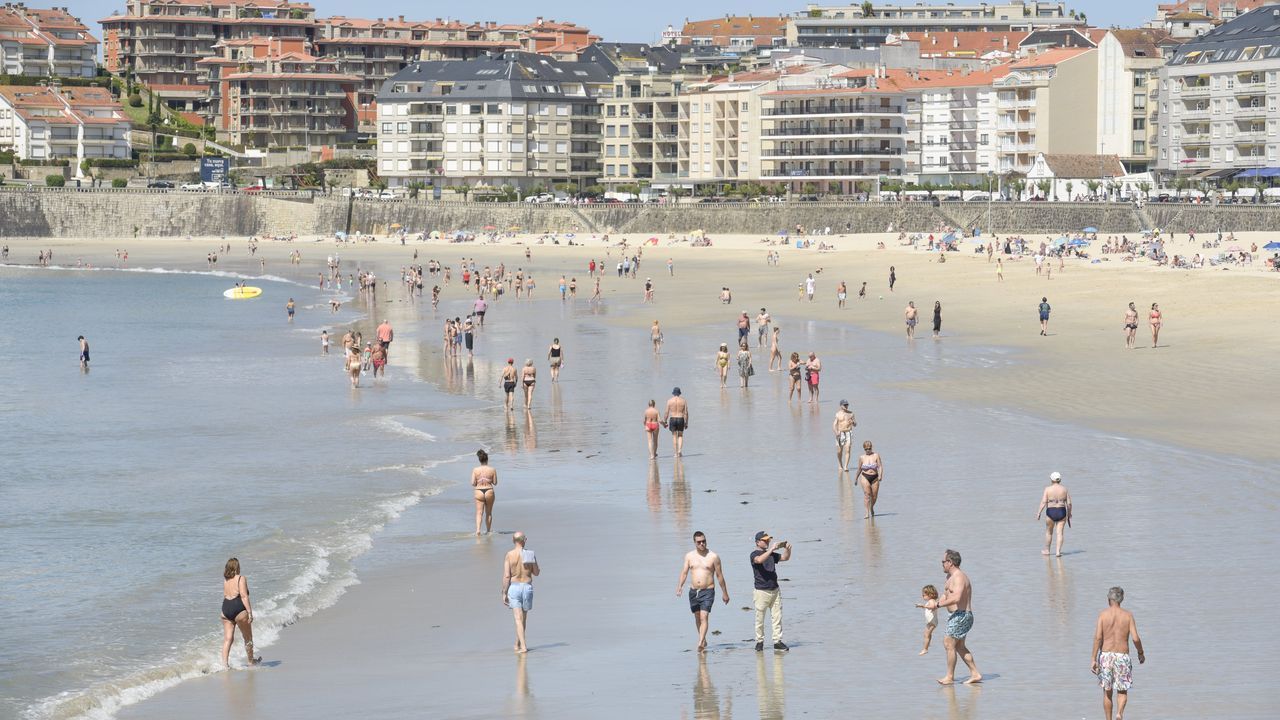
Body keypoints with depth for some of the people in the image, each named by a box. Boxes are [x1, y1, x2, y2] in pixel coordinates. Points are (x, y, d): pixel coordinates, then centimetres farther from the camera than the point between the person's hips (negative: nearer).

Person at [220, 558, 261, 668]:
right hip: (239, 609, -5)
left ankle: (224, 662, -7)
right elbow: (244, 596, -14)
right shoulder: (241, 579, -7)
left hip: (225, 609, 5)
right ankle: (251, 661, 26)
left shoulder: (225, 580, 11)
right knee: (248, 637, 13)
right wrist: (250, 612, -16)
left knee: (228, 638, 4)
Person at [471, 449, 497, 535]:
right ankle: (488, 530, 26)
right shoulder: (492, 470, -6)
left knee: (479, 513, 1)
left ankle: (478, 529, -20)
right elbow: (495, 483, 0)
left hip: (479, 492, 0)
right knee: (489, 513, 16)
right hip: (489, 491, 0)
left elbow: (473, 484, -6)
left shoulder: (475, 470, -6)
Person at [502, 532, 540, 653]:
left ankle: (523, 646, -16)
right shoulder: (530, 555, -4)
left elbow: (506, 576, -11)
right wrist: (539, 569, 29)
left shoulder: (509, 555, -9)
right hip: (527, 587, 2)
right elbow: (536, 573, 6)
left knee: (518, 619, -4)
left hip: (513, 587, -2)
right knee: (523, 618, 18)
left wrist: (504, 593, -6)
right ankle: (517, 644, 30)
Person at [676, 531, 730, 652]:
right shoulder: (689, 556, 6)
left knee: (704, 617, -16)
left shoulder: (713, 557, -2)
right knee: (697, 617, 14)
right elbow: (684, 572, 3)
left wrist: (725, 593, 6)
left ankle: (700, 644, -23)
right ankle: (703, 640, 31)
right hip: (693, 591, 4)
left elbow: (719, 575, 3)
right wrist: (680, 585, -15)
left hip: (708, 591, -4)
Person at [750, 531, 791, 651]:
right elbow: (760, 560, -28)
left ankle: (777, 641, 6)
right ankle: (759, 641, 10)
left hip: (775, 590, 6)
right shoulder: (754, 554, -6)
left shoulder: (771, 554, 15)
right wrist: (772, 549, -31)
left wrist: (787, 549, -5)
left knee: (777, 617, 3)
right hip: (761, 591, -6)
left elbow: (785, 558, 16)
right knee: (760, 619, 1)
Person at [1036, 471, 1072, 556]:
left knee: (1048, 532, 16)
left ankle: (1046, 550, 28)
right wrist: (1069, 514, 15)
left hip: (1051, 512, -2)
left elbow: (1043, 502, -12)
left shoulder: (1048, 489, -6)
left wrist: (1038, 513, -9)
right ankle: (1058, 551, -6)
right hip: (1062, 512, 2)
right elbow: (1069, 503, 2)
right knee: (1060, 533, 3)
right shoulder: (1064, 489, 2)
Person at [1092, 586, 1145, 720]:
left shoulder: (1103, 615, -3)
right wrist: (1141, 653, 13)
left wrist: (1094, 659, -7)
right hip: (1122, 656, 0)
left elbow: (1098, 637, -9)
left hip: (1106, 655, 0)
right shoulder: (1128, 615, -1)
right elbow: (1136, 638, -6)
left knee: (1107, 692, 13)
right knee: (1123, 691, 11)